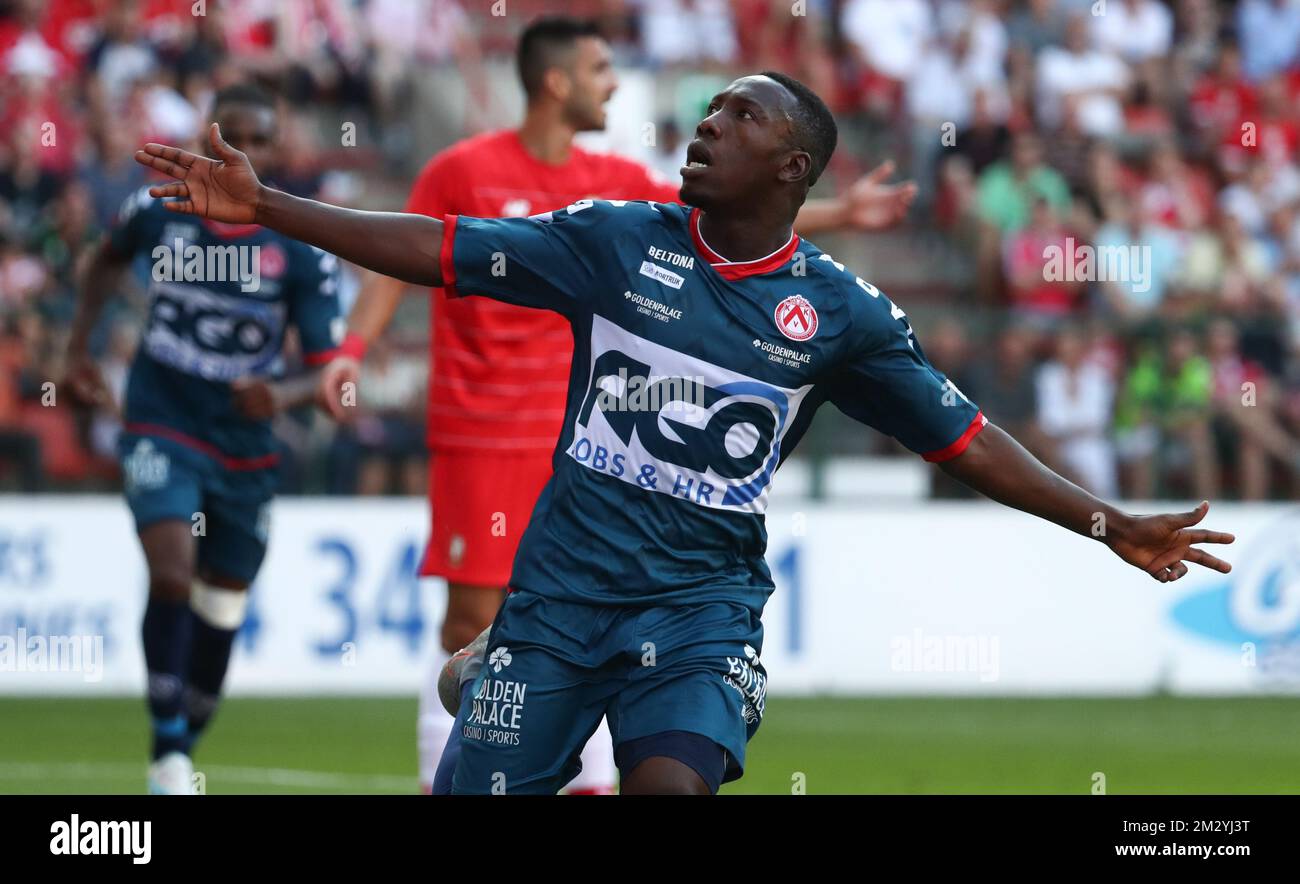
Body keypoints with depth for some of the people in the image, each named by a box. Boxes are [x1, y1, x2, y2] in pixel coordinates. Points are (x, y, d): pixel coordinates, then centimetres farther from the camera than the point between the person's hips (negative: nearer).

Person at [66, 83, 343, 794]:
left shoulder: (303, 250, -10)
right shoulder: (158, 209, -5)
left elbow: (328, 369, -11)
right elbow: (107, 260, 19)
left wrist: (284, 395, -31)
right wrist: (80, 347, 13)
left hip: (245, 448, 2)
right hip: (161, 429, -1)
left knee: (221, 611, 11)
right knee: (172, 576, -23)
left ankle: (184, 750, 32)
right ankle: (166, 754, -17)